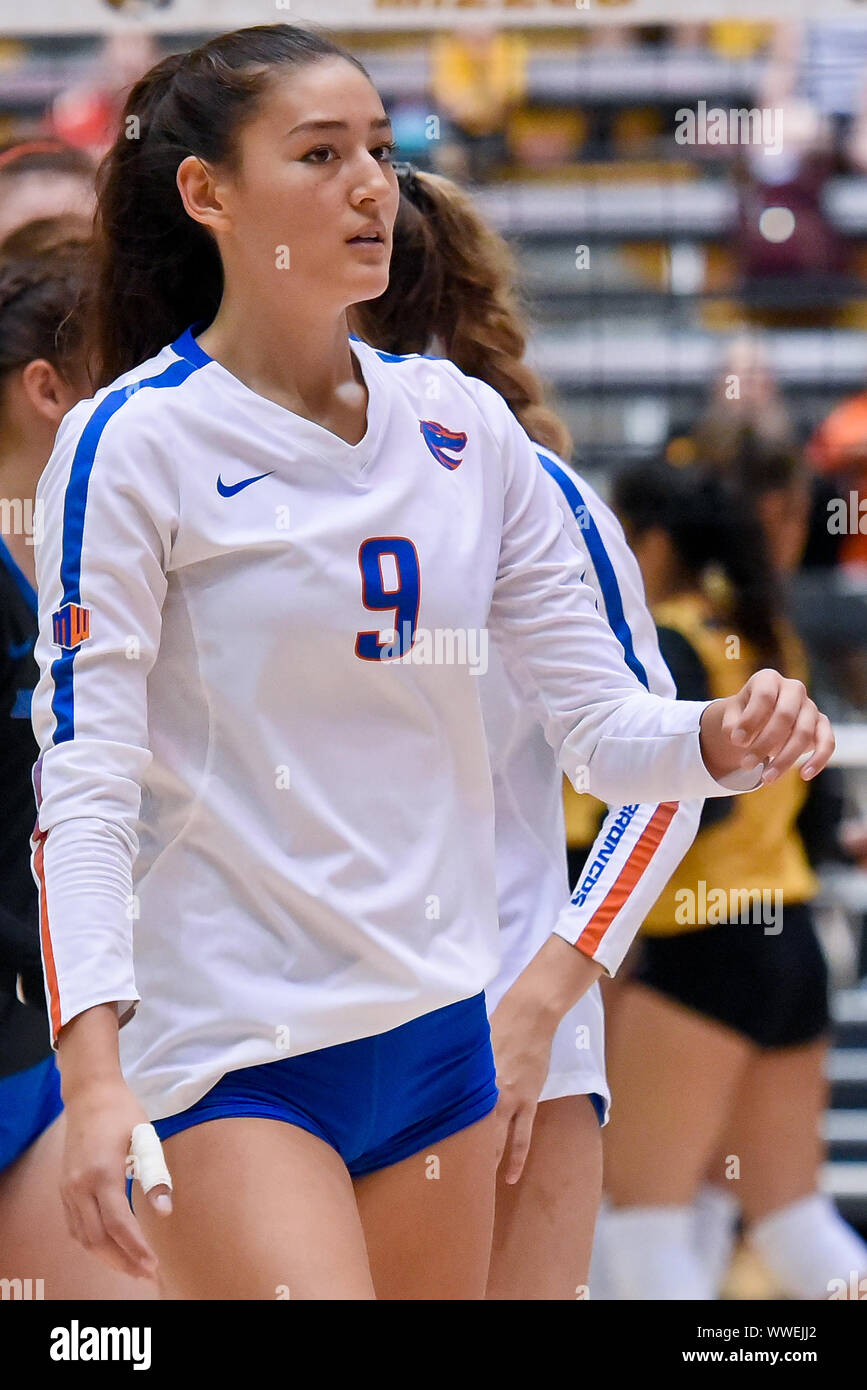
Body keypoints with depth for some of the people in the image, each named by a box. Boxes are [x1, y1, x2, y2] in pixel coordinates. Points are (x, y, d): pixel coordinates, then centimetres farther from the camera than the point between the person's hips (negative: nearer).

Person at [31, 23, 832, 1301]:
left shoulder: (465, 425, 8)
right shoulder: (137, 441, -8)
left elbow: (601, 721, 10)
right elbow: (81, 777, -14)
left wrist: (722, 739, -13)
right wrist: (94, 1071, -25)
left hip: (438, 1031, 6)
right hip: (228, 1044, -6)